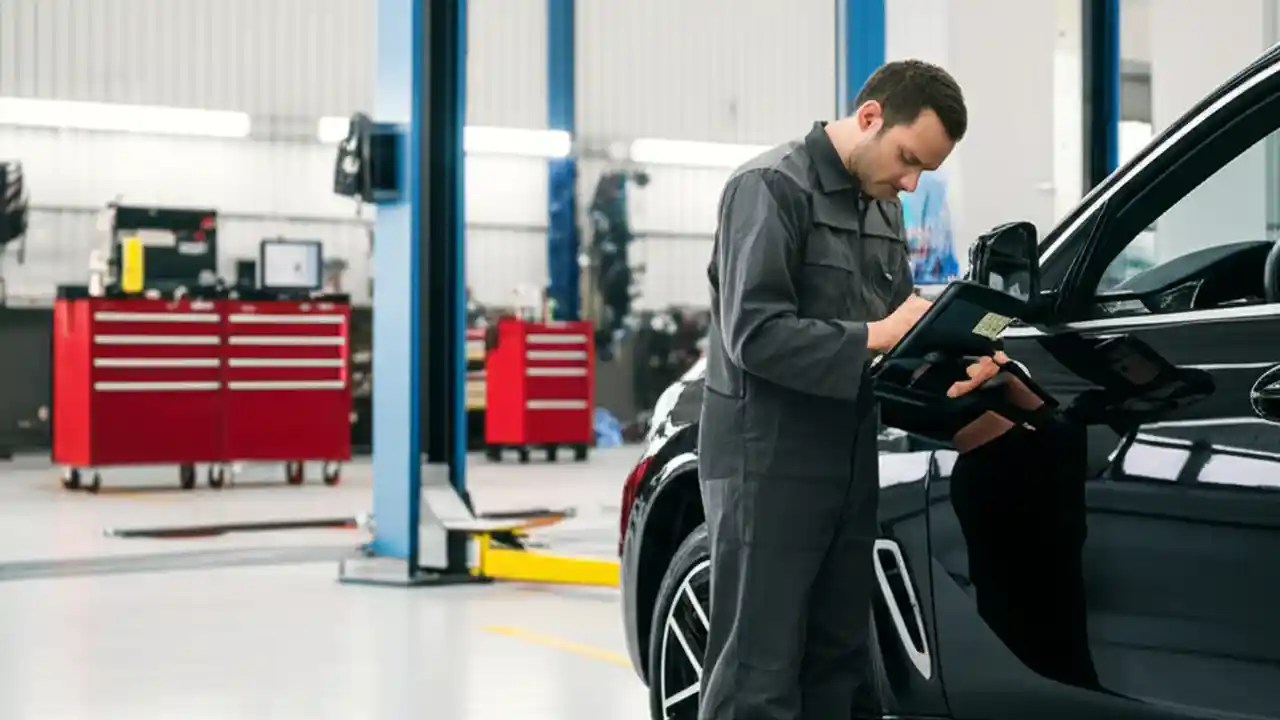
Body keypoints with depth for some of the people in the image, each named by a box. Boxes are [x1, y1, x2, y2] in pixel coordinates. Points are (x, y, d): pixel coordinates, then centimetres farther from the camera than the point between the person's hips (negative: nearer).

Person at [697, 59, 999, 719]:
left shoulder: (881, 207, 16)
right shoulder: (771, 187, -10)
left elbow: (899, 336, 13)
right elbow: (753, 333, -20)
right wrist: (874, 336, -18)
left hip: (848, 465, 8)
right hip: (769, 465, -8)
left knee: (837, 666, 11)